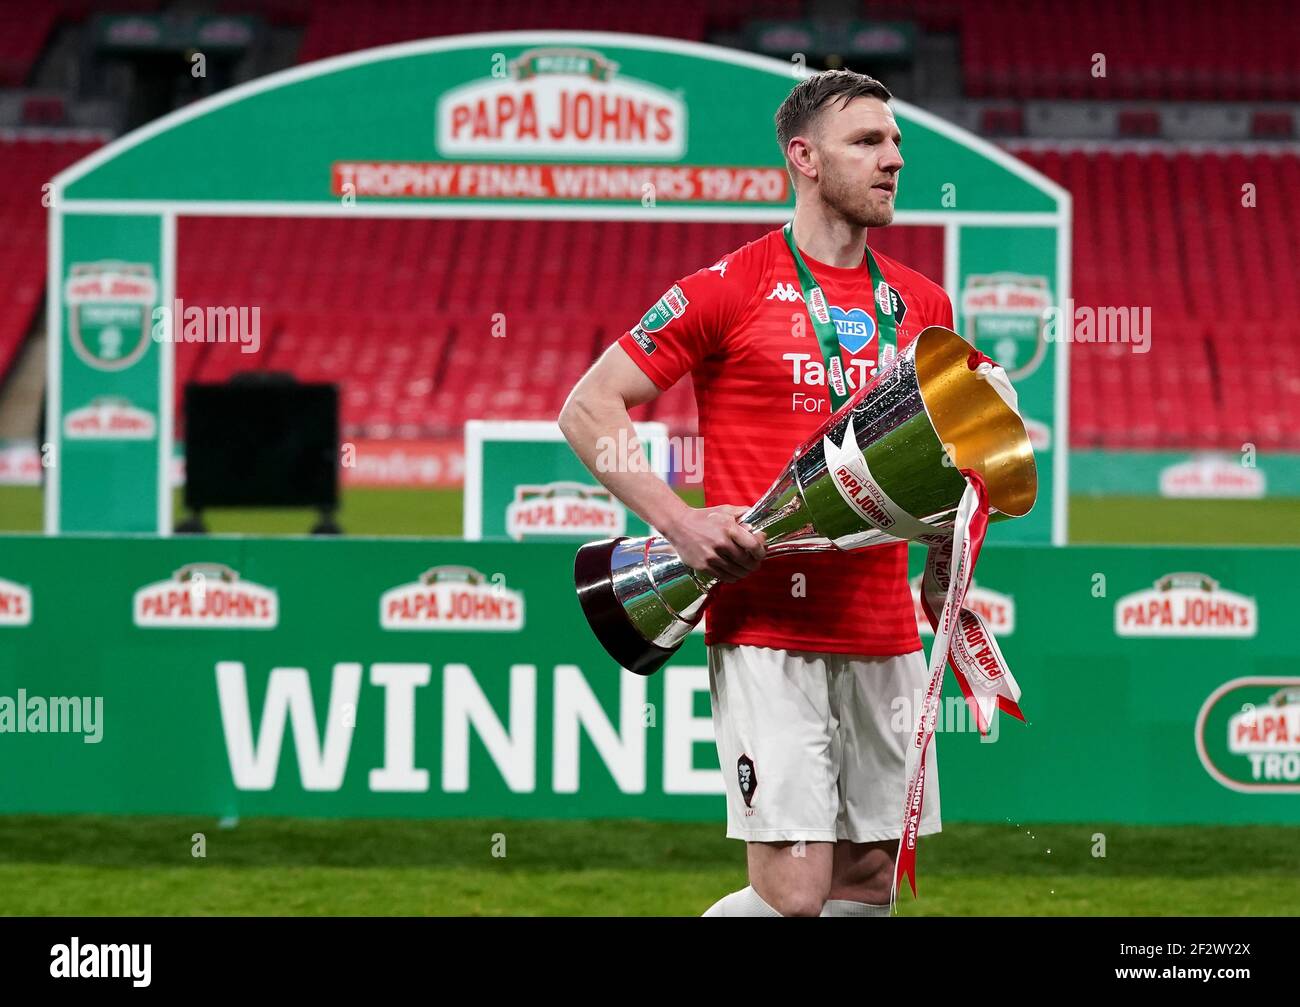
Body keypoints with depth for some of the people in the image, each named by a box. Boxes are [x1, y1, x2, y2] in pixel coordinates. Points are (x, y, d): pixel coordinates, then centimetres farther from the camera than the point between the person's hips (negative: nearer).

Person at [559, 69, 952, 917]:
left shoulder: (921, 304, 12)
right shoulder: (729, 290, -5)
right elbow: (588, 408, -3)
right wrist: (682, 522, -13)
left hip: (885, 636, 6)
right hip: (767, 632, -6)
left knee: (869, 880, 7)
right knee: (793, 893, -13)